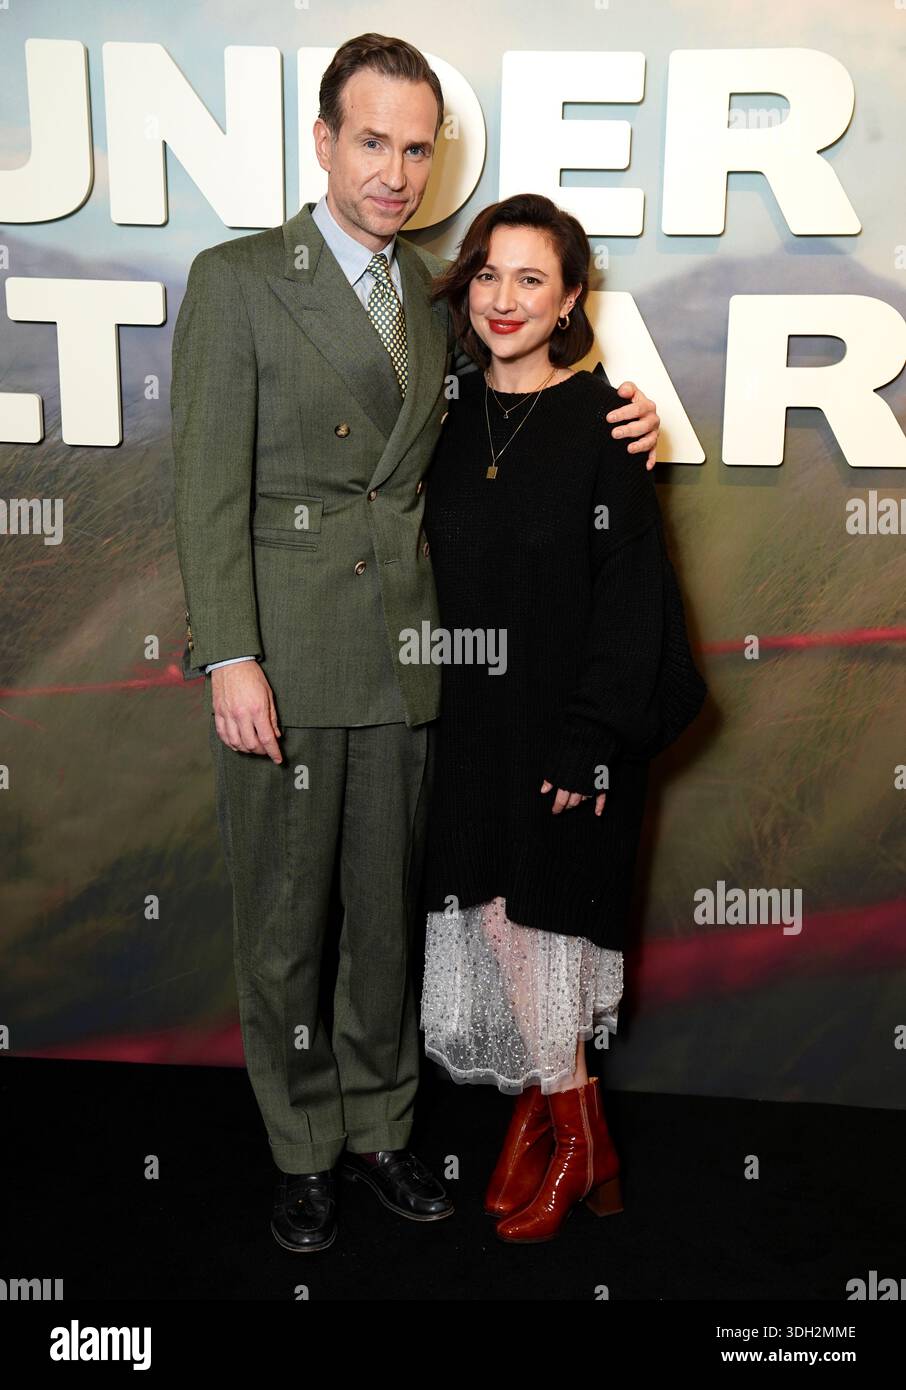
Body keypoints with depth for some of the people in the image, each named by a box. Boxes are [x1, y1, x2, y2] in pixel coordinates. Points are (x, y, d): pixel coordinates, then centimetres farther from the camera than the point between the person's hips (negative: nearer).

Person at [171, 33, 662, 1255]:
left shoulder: (437, 293, 13)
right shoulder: (238, 279, -2)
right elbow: (208, 487, -8)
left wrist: (614, 424, 4)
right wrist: (231, 659, -16)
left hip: (404, 653, 4)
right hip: (281, 659, -4)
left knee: (389, 908, 13)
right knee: (283, 919, 7)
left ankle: (377, 1125, 33)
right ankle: (302, 1150, 27)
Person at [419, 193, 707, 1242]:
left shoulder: (603, 421, -8)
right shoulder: (451, 418, 7)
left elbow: (630, 590, -11)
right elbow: (435, 575, 10)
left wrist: (591, 738, -15)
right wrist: (436, 712, 5)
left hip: (568, 719, -5)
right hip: (472, 715, 5)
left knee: (522, 914, -1)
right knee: (497, 912, 7)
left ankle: (566, 1137, 23)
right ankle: (571, 1132, 27)